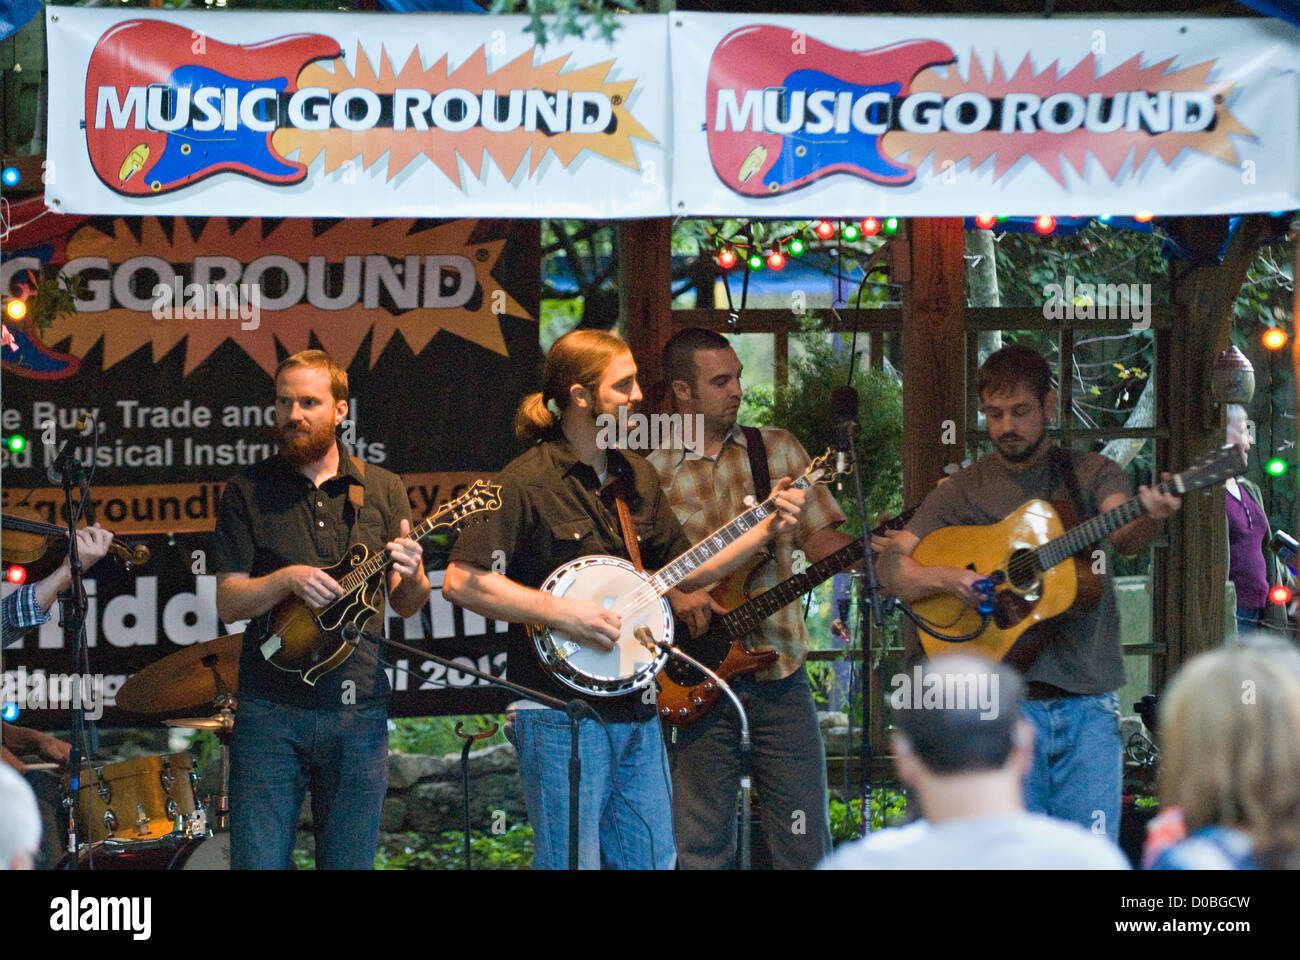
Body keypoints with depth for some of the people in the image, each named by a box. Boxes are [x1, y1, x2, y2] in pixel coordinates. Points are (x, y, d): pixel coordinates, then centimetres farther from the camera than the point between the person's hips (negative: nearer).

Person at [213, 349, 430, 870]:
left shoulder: (381, 490, 8)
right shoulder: (248, 492, 3)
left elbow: (406, 607, 9)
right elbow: (229, 603, -1)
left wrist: (411, 577, -13)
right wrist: (288, 579, -18)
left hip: (358, 709, 1)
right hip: (270, 710, -1)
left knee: (350, 861, 4)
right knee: (257, 860, -5)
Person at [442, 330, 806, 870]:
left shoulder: (637, 477, 14)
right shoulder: (527, 482, -10)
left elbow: (683, 572, 22)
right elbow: (460, 582, -16)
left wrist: (766, 530, 12)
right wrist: (560, 612, -21)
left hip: (636, 716, 7)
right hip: (560, 717, -7)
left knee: (655, 860, 9)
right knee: (572, 864, -6)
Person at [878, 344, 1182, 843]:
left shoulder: (1091, 474, 7)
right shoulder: (963, 491, 9)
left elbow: (1123, 538, -12)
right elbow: (891, 568, 5)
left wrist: (1150, 519, -35)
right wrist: (944, 579, -15)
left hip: (1088, 700, 0)